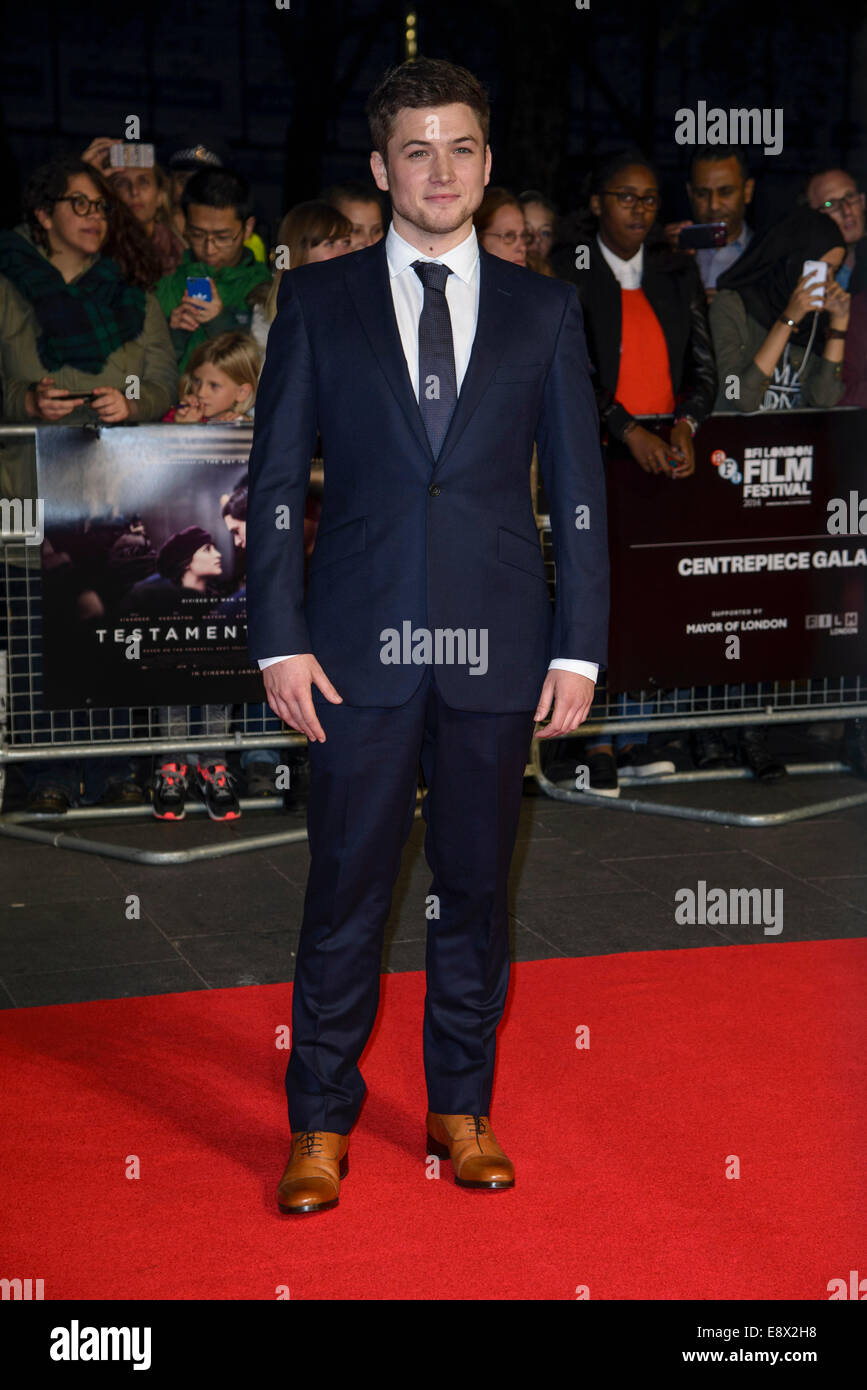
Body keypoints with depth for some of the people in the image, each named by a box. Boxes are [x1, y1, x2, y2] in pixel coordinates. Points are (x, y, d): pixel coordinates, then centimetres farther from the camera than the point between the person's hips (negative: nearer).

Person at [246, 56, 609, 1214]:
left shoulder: (543, 311, 8)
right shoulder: (317, 300, 5)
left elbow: (579, 490, 7)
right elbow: (275, 479, 4)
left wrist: (579, 646, 1)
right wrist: (280, 641, -4)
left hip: (496, 648, 1)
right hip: (359, 644, -1)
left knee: (477, 885, 9)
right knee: (346, 890, 2)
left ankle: (462, 1109, 23)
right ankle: (321, 1126, 15)